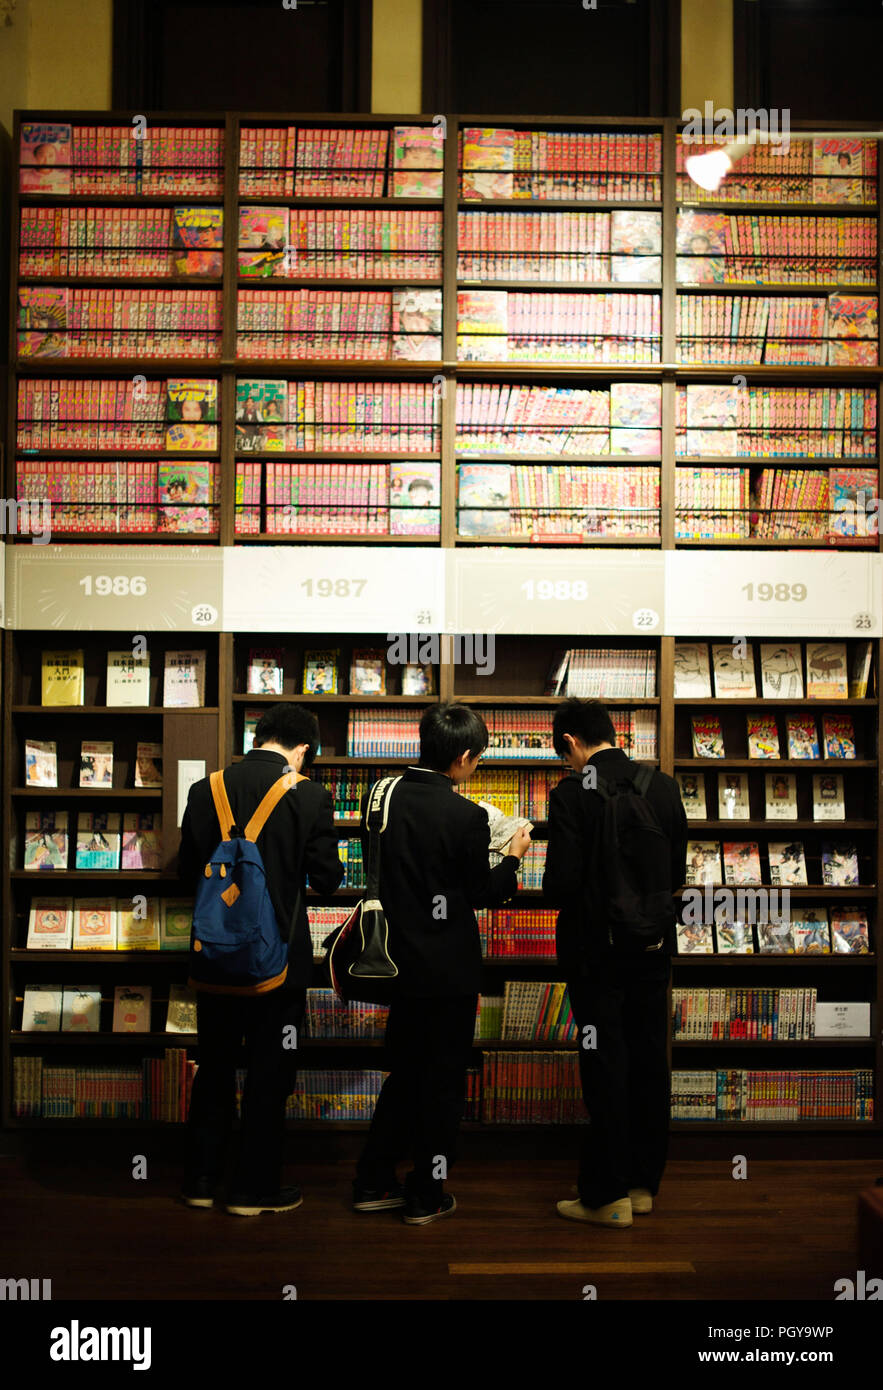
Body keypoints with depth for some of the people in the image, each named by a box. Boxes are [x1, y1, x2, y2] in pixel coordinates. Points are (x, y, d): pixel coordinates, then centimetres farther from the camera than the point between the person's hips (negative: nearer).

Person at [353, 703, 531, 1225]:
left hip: (397, 961, 6)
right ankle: (426, 1196, 20)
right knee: (443, 1080, 10)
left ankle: (374, 1182, 27)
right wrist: (513, 857, 6)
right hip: (448, 967, -6)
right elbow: (483, 893, -9)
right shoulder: (466, 816, -19)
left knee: (405, 1071, 21)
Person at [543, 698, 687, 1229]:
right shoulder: (664, 786, 0)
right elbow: (677, 873, 5)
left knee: (605, 1069, 4)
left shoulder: (572, 793, -15)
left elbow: (561, 883, -18)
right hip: (653, 946, 5)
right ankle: (645, 1184, 26)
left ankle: (608, 1196, 13)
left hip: (597, 950, -5)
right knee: (649, 1063, 14)